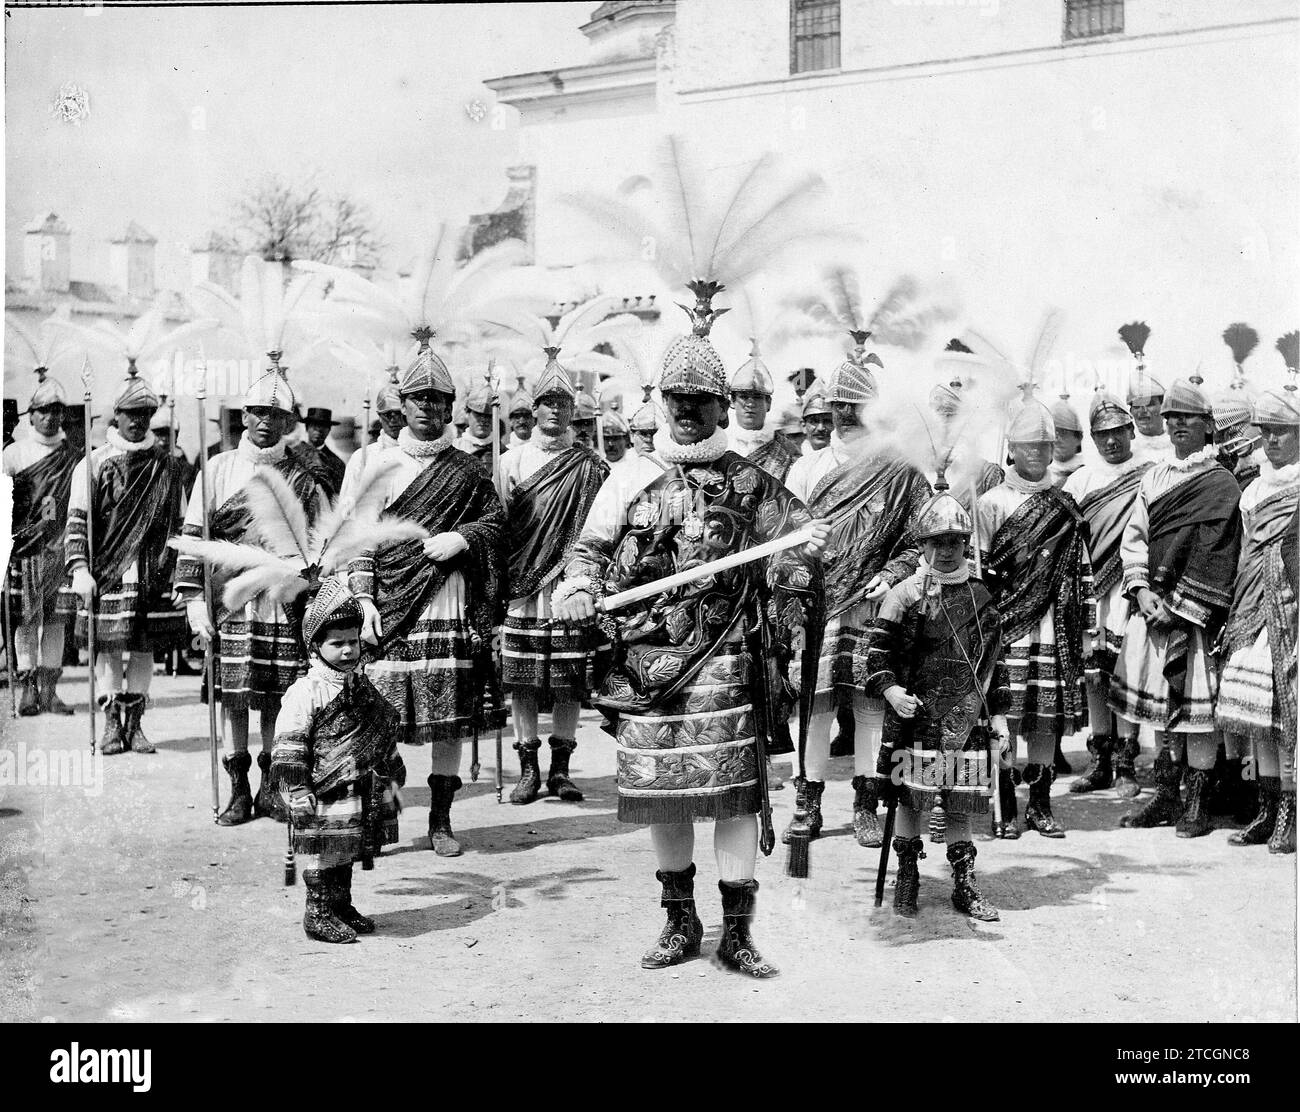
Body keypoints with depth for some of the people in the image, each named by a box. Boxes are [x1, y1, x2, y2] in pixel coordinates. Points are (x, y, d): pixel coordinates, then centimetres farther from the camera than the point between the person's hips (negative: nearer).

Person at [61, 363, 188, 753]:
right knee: (109, 647, 0)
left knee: (144, 647, 4)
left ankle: (135, 723, 13)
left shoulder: (168, 466, 10)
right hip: (107, 571, -2)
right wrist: (80, 568, -12)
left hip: (154, 574, 2)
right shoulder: (94, 464, 3)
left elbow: (180, 523, 14)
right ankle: (111, 723, 9)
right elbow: (76, 521, -1)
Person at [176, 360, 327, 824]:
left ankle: (271, 788, 16)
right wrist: (194, 599, -4)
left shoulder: (303, 478, 10)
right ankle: (239, 790, 9)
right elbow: (193, 536, 3)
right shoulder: (220, 468, 6)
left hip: (287, 602, 1)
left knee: (279, 699, 4)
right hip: (232, 602, -1)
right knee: (233, 696, -1)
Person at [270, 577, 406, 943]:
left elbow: (386, 733, 22)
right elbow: (287, 751, -15)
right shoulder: (305, 692, -13)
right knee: (322, 854, 0)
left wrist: (393, 777, 21)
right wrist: (298, 797, -18)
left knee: (345, 855, 17)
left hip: (362, 796, 7)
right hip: (325, 800, -7)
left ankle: (342, 907, 28)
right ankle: (318, 914, 11)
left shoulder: (363, 687, 11)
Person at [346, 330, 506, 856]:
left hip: (452, 612, 1)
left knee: (451, 718, 2)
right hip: (390, 611, -1)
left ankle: (441, 820, 13)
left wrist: (461, 537, -6)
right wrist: (364, 599, -3)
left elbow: (496, 521, 14)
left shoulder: (467, 470, 11)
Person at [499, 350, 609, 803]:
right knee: (522, 681, 2)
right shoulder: (511, 462, 8)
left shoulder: (591, 467, 7)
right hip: (522, 590, 1)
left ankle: (560, 768, 11)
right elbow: (496, 525, 7)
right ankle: (528, 768, 11)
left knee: (569, 681, 1)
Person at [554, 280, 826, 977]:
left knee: (734, 791, -4)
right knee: (659, 791, 8)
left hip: (723, 662, -2)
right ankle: (680, 922, 24)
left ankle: (737, 932, 7)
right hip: (645, 660, 2)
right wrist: (579, 589, -8)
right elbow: (590, 547, 13)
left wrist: (784, 625, 5)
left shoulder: (750, 481, 5)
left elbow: (802, 540, 13)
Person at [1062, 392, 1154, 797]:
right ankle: (1101, 761, 10)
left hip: (1130, 586, -3)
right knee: (1094, 674, 3)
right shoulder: (1080, 479, 15)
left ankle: (1125, 765, 0)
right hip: (1089, 588, 3)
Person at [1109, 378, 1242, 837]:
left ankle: (1197, 805, 2)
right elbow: (1133, 538, 10)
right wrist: (1142, 590, -4)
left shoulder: (1220, 484, -4)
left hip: (1197, 610, -5)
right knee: (1161, 700, 9)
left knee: (1195, 701, -6)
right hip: (1154, 605, 6)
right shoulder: (1154, 478, 13)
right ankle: (1166, 798, 18)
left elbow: (1213, 556, -10)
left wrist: (1180, 607, -14)